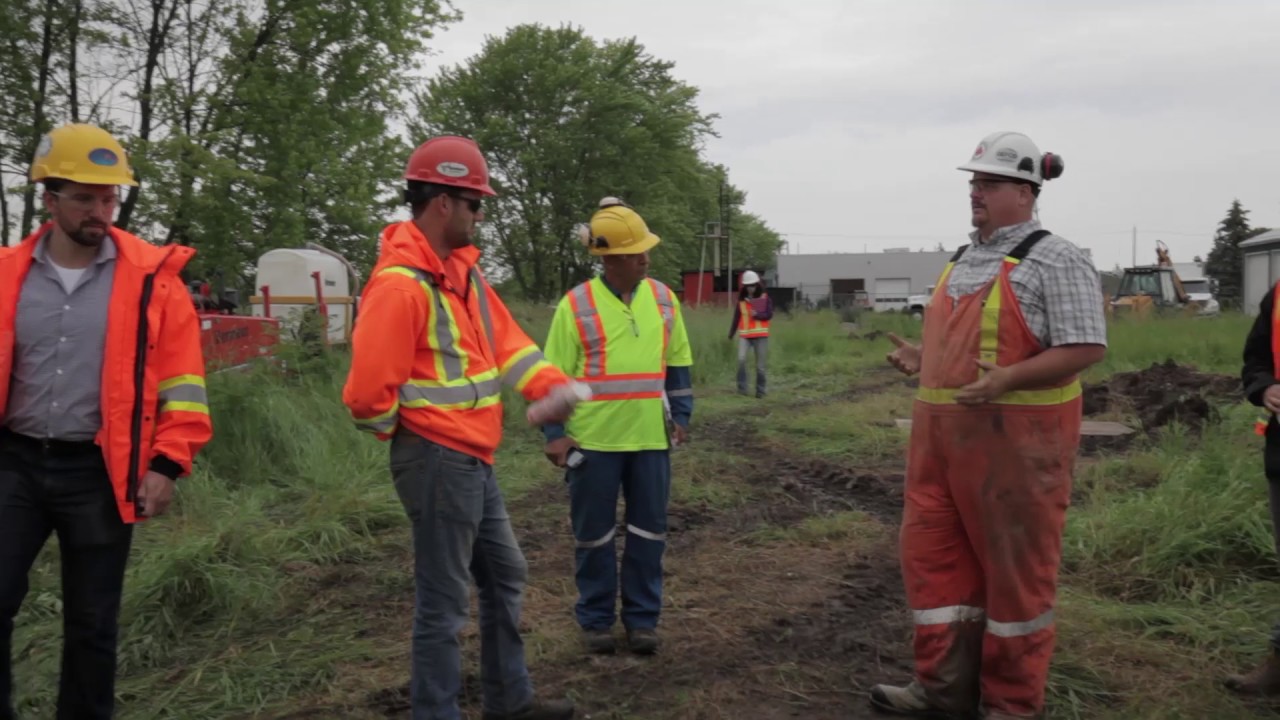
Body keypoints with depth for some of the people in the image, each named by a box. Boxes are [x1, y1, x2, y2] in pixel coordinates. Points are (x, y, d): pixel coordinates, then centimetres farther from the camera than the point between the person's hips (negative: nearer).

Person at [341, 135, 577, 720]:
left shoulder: (461, 268, 10)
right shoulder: (401, 283, -21)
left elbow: (504, 341, 10)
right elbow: (368, 391, -24)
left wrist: (553, 386, -4)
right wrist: (401, 432, -5)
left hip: (472, 458, 10)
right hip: (439, 459, -10)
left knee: (505, 575, 20)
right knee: (444, 600, 1)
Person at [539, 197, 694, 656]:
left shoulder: (663, 299, 5)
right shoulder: (576, 305, -6)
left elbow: (678, 363, 14)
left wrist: (680, 415, 8)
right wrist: (555, 433, -8)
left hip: (650, 438, 3)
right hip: (593, 440, -3)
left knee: (648, 531, 10)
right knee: (594, 533, 8)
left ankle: (642, 618, 24)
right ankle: (596, 619, 24)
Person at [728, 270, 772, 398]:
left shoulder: (765, 298, 1)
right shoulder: (741, 300, 5)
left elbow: (769, 315, -7)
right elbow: (736, 318, 9)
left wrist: (757, 315, -24)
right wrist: (731, 335, 10)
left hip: (761, 336, 0)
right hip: (744, 335, 0)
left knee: (760, 365, 3)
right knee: (741, 359, -22)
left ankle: (760, 390, 18)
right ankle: (742, 386, -11)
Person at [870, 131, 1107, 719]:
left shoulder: (1055, 260, -8)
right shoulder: (963, 260, 16)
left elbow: (1086, 347, -15)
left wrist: (1007, 379, -26)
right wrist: (921, 358, 8)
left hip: (1017, 435, -8)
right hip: (944, 432, 8)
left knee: (1016, 566, 5)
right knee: (933, 554, 9)